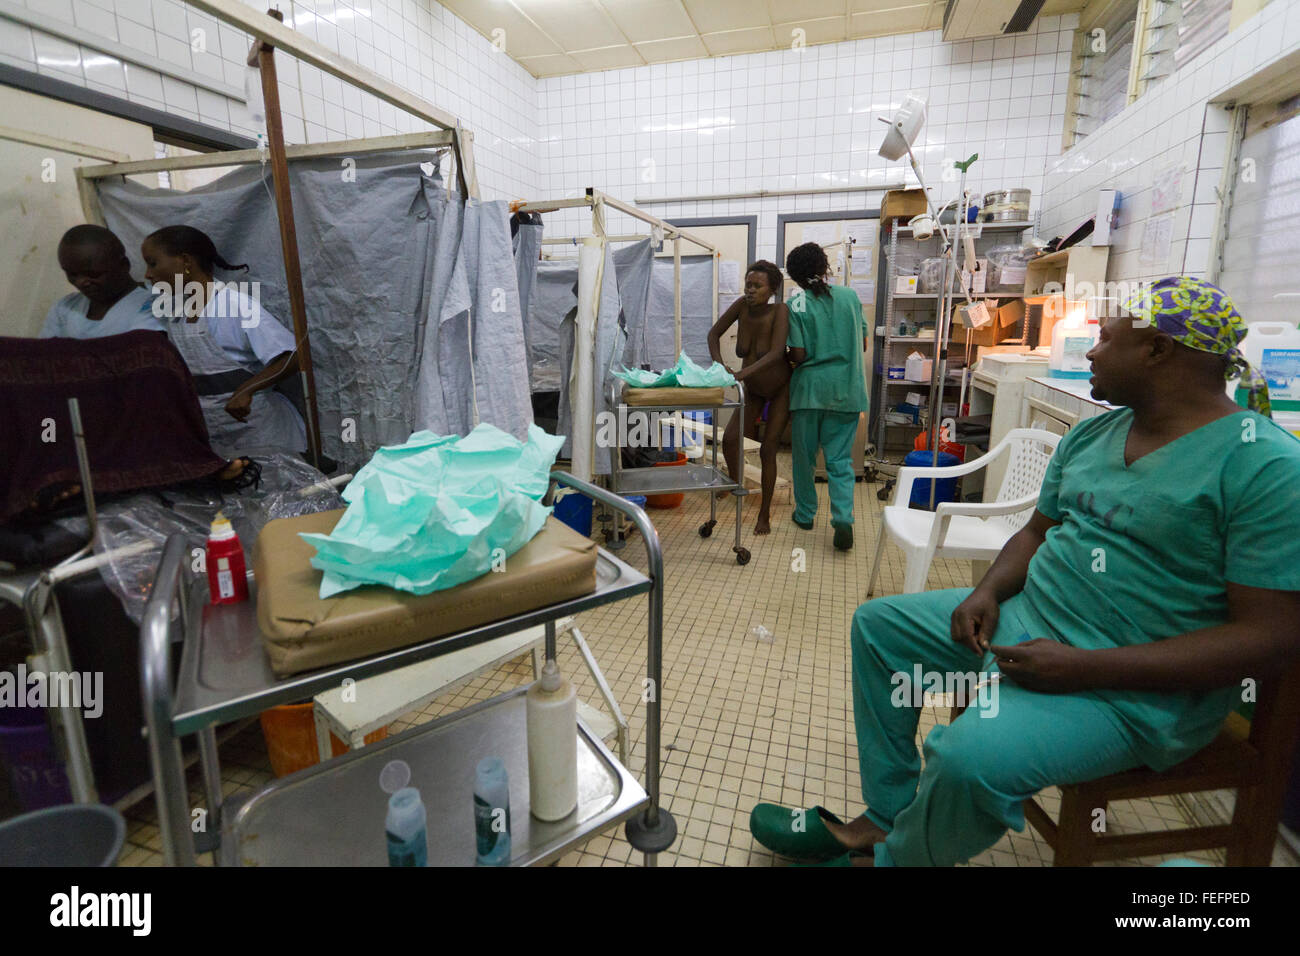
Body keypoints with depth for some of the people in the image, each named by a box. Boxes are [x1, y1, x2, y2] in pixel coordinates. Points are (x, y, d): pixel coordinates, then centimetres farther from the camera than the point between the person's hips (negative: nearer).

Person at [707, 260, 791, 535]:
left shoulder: (780, 310, -29)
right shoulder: (743, 305, -18)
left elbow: (776, 353, -39)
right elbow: (714, 333, -11)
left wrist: (742, 373, -52)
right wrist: (719, 365, -28)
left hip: (782, 389, -4)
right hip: (753, 390, 4)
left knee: (767, 450, -8)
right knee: (729, 440, -9)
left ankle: (765, 514, 6)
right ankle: (734, 480, 22)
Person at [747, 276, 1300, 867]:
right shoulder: (1090, 435, 7)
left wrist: (1084, 668, -24)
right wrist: (988, 592, -5)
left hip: (1135, 689, -8)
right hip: (1025, 618, 9)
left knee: (970, 757, -32)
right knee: (878, 623, 8)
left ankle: (893, 858, 3)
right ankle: (886, 816, 11)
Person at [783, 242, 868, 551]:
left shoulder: (796, 305, -6)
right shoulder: (850, 296, 4)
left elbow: (798, 355, -10)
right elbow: (863, 343, 11)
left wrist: (786, 356, 12)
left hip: (810, 388, -2)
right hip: (846, 390, 2)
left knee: (804, 455, 13)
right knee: (840, 458, 5)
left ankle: (805, 514, 23)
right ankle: (843, 518, -11)